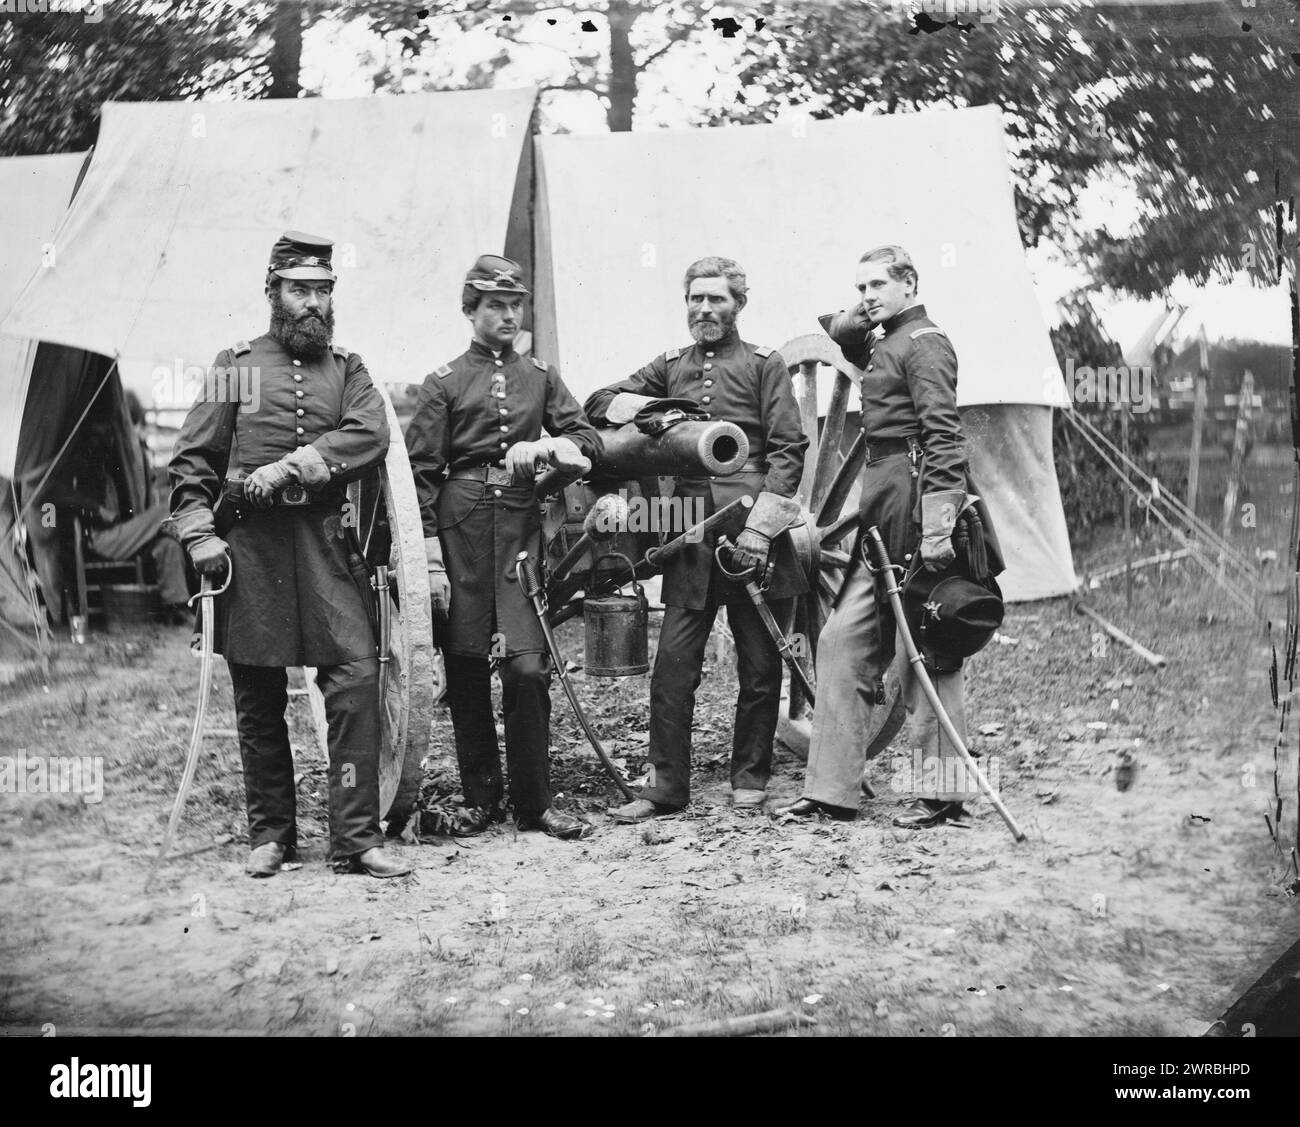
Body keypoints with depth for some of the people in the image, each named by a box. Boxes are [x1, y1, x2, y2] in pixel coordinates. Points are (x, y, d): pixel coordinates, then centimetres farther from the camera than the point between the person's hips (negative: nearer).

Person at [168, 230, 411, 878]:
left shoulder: (346, 369, 14)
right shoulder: (235, 365, 11)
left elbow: (370, 436, -5)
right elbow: (191, 459, 8)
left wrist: (291, 467, -16)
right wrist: (197, 534, -6)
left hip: (325, 542, 0)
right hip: (249, 545, 0)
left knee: (356, 675, -11)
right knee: (257, 696, 5)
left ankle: (355, 837, -7)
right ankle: (269, 834, 18)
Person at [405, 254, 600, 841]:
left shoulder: (541, 376, 13)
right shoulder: (444, 382, 5)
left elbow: (588, 439, 9)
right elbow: (420, 472, 1)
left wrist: (542, 446, -12)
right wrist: (430, 556, -6)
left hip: (521, 528, 1)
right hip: (461, 529, -1)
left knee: (527, 664, -7)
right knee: (465, 670, 4)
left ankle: (533, 802, 3)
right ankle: (479, 797, 15)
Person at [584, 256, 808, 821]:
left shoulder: (764, 365, 5)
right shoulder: (670, 367, 17)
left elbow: (788, 449, -2)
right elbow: (598, 403, 16)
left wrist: (760, 525, -12)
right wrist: (633, 406, -6)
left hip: (752, 532, -3)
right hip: (690, 532, 3)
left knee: (759, 664, 4)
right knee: (673, 662, -3)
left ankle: (749, 779, 16)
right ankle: (666, 784, 3)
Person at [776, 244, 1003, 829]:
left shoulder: (923, 342, -7)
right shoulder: (883, 345, 20)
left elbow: (943, 432, -17)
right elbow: (835, 336, 39)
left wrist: (938, 519, -26)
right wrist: (855, 318, 16)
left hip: (912, 514, -10)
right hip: (881, 517, 10)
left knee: (927, 652, -4)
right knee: (841, 641, 6)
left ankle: (943, 791, 3)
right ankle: (830, 789, 9)